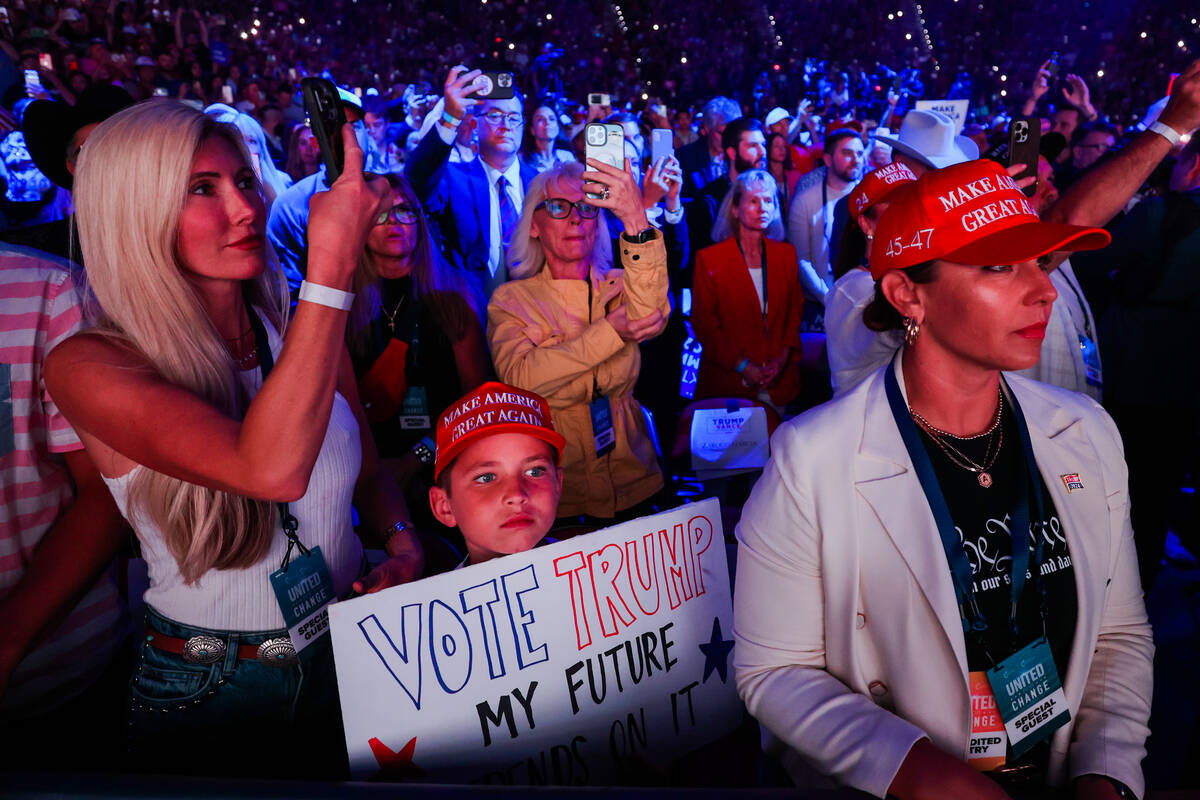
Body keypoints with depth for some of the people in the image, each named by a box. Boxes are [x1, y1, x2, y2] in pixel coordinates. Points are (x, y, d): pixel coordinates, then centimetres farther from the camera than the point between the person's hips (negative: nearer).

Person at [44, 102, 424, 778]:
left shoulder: (299, 331, -5)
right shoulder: (88, 366, -20)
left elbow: (369, 470, 7)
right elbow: (271, 468, -37)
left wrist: (404, 544, -14)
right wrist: (333, 261, -38)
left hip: (350, 663, 4)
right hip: (208, 698, -4)